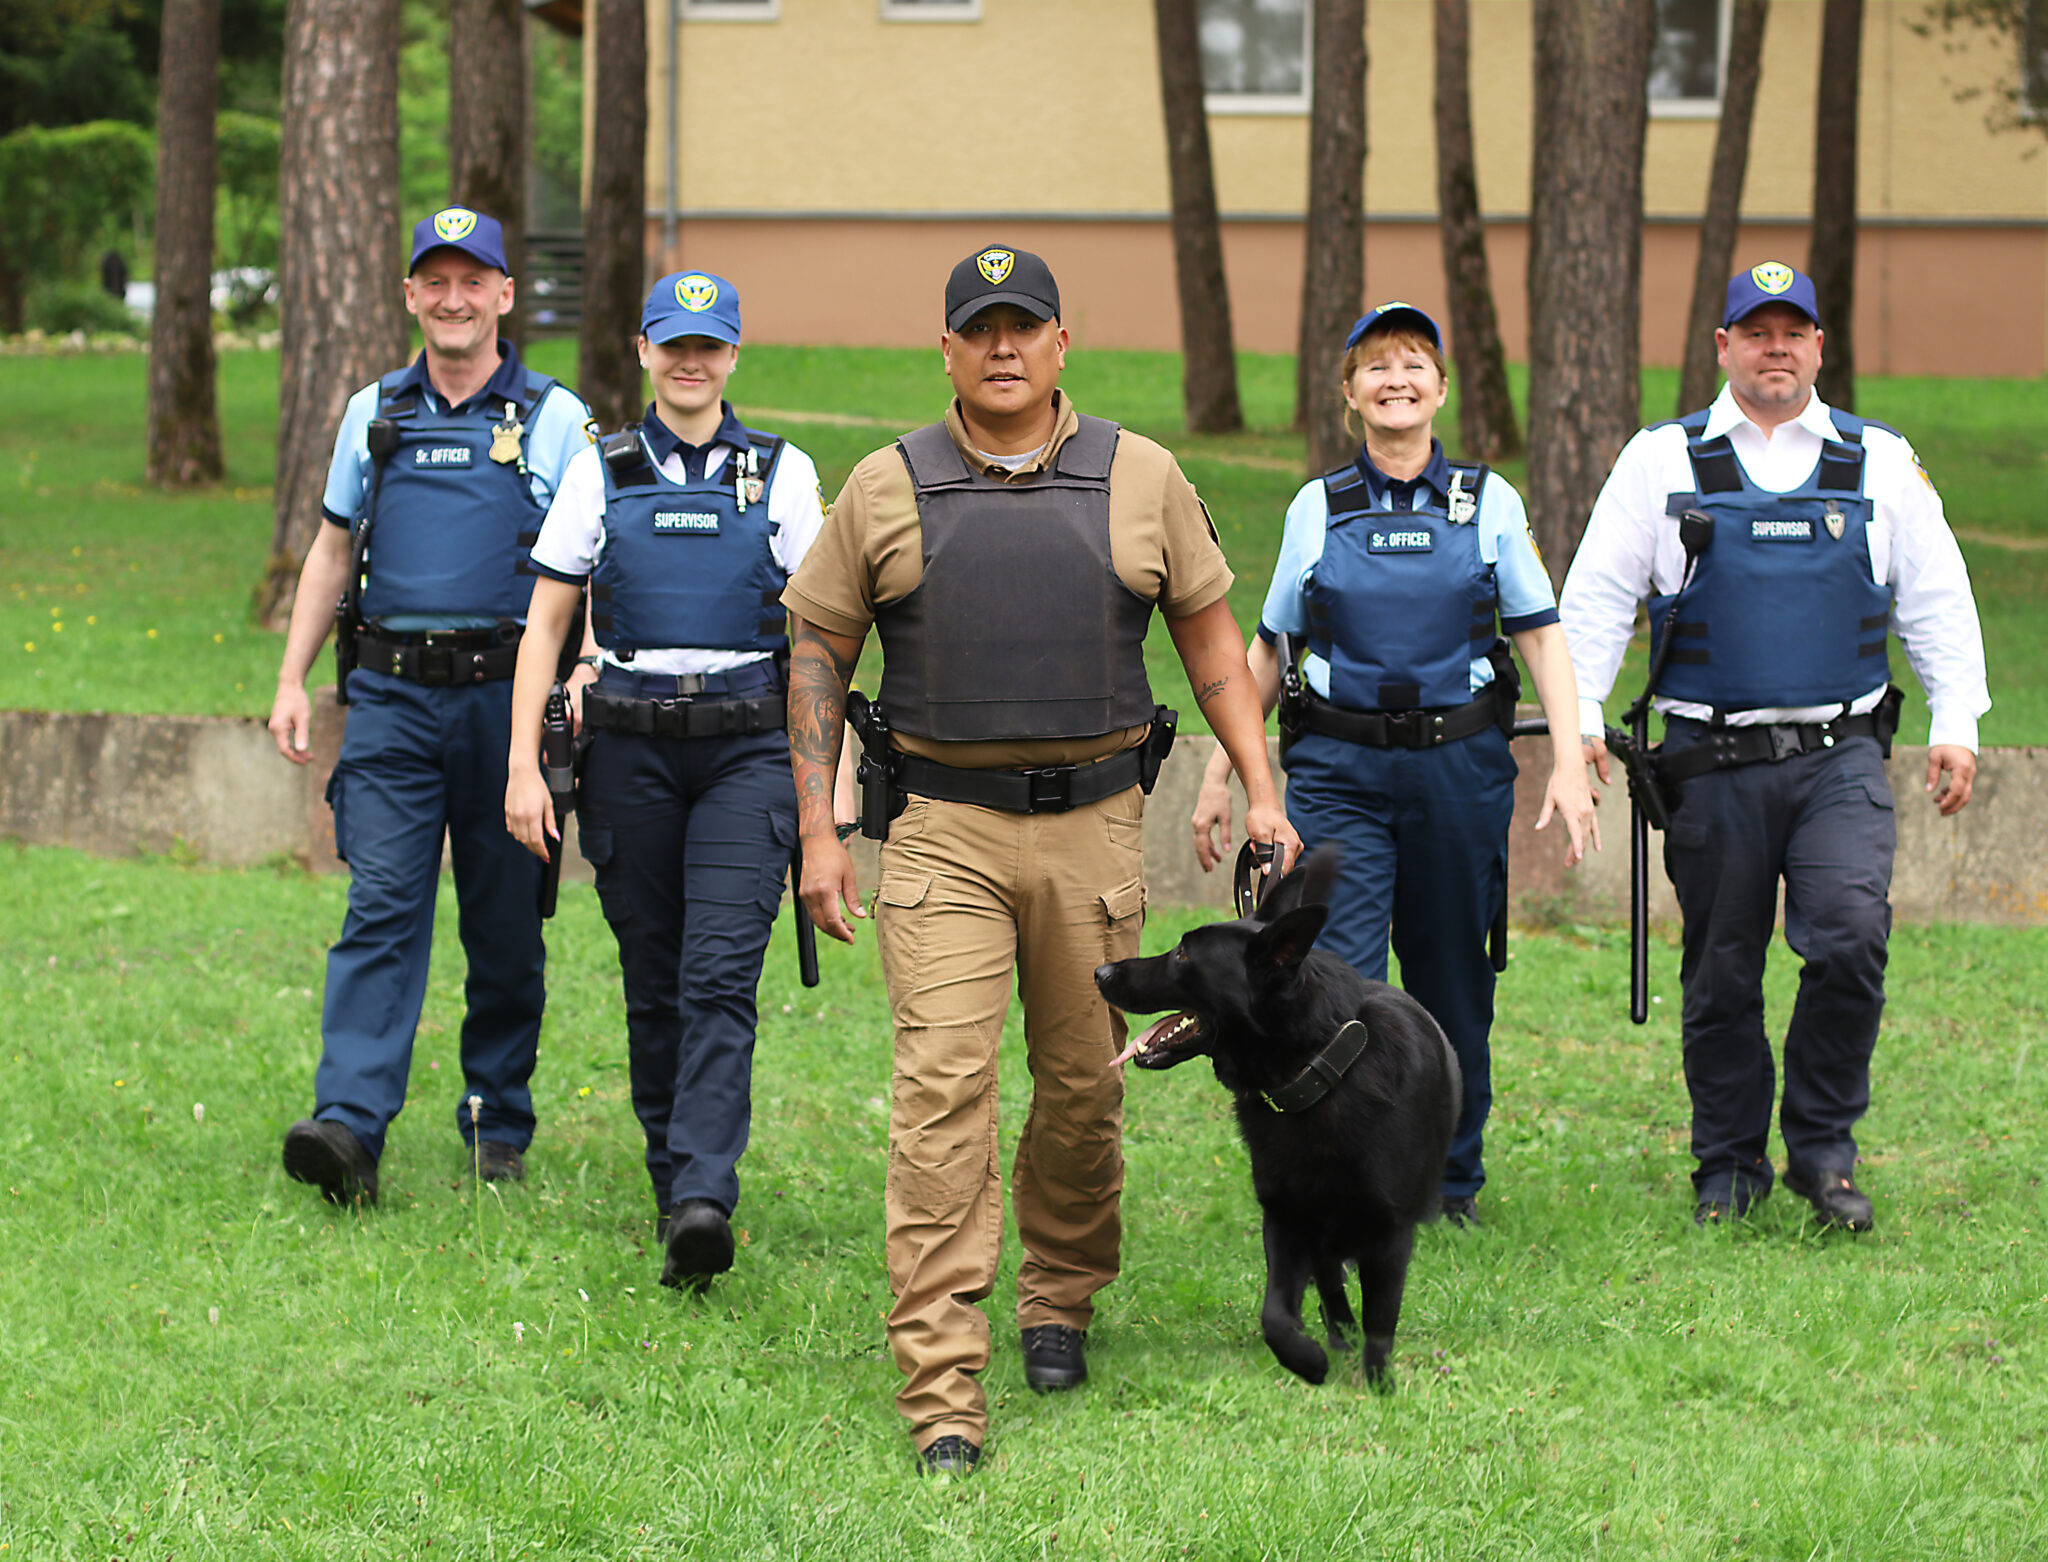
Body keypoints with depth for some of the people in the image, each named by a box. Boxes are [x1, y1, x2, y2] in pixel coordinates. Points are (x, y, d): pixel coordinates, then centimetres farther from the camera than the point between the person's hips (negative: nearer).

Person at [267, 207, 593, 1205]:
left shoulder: (554, 420, 4)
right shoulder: (374, 413, 13)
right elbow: (332, 553, 19)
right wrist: (292, 679, 12)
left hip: (506, 698, -1)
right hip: (391, 696, 1)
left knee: (505, 925, 5)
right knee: (382, 907, -10)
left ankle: (498, 1129, 17)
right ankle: (349, 1127, -19)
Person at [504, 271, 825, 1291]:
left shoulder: (782, 473, 7)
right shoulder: (599, 475, 8)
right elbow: (544, 625, 8)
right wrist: (523, 765, 0)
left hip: (748, 750, -2)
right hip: (630, 753, 2)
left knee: (720, 975, -15)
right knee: (654, 983, 6)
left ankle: (703, 1200, -24)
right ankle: (675, 1182, 19)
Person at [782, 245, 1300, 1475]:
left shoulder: (1141, 480, 6)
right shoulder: (887, 489, 3)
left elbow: (1211, 634, 13)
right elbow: (818, 652, 8)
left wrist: (1261, 793, 7)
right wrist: (818, 832, 1)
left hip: (1093, 822, 2)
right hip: (943, 828, -2)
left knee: (1084, 1085, 9)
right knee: (943, 1086, -11)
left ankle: (1060, 1302, 34)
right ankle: (942, 1392, -14)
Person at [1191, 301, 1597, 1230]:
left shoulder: (1489, 504, 5)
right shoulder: (1318, 509, 6)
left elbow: (1541, 635, 5)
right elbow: (1269, 647, 14)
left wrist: (1569, 764, -5)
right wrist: (1220, 772, 12)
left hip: (1460, 768, 1)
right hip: (1340, 770, -1)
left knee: (1452, 984, 9)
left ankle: (1452, 1181, 25)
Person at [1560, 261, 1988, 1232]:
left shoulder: (1880, 463, 11)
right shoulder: (1662, 461, 7)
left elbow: (1937, 599, 12)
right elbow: (1596, 597, 7)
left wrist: (1956, 723, 4)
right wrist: (1580, 717, -2)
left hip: (1841, 757, 0)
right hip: (1713, 766, 0)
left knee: (1850, 939, -17)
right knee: (1722, 973, 3)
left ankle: (1822, 1148, -1)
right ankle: (1728, 1169, 18)